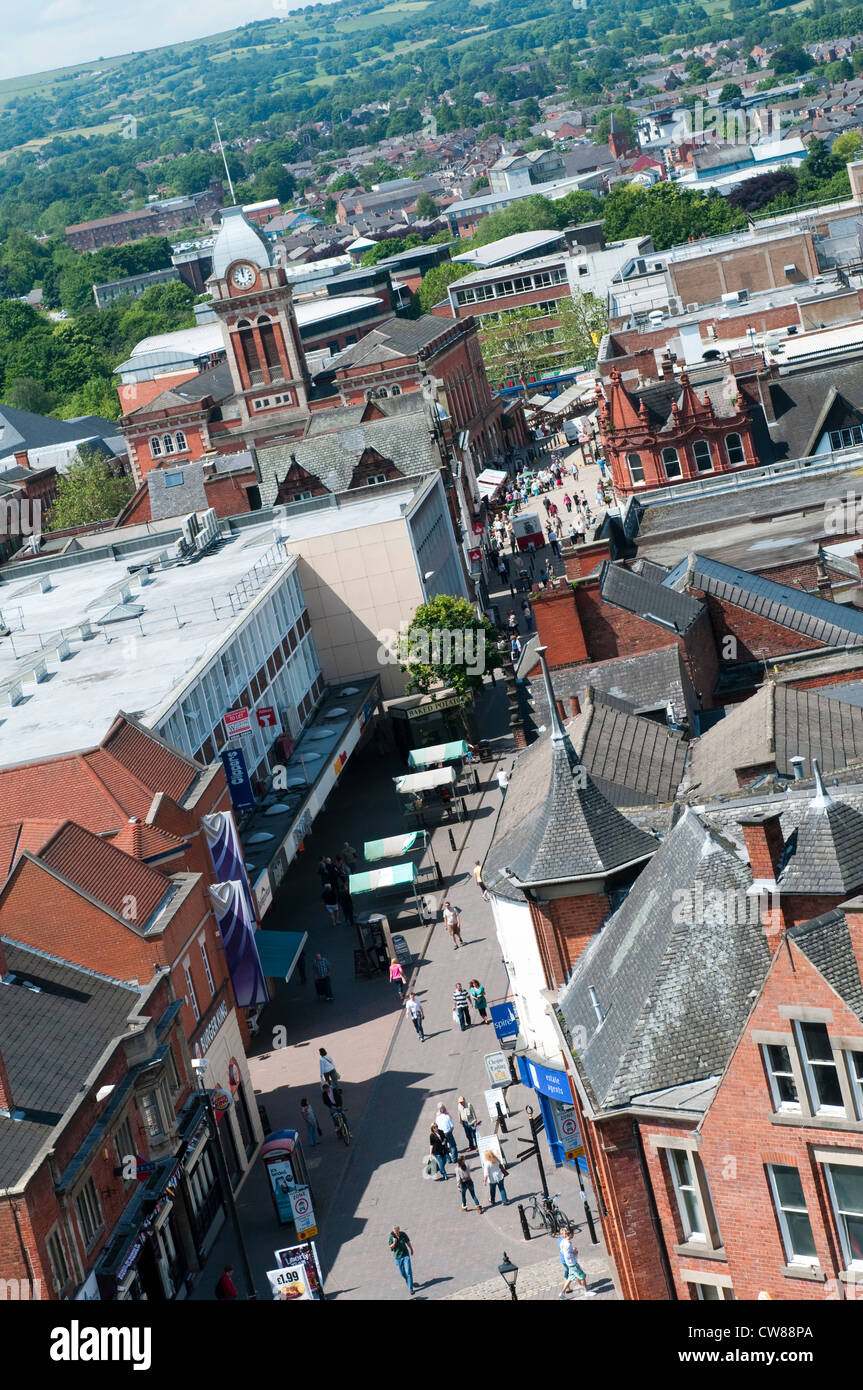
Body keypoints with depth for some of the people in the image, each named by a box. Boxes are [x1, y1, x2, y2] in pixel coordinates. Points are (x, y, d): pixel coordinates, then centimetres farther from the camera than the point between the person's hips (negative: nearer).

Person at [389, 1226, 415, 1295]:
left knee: (408, 1272, -9)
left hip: (405, 1255, -1)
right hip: (398, 1257, 1)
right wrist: (394, 1243, -29)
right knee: (402, 1273, 11)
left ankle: (410, 1288, -5)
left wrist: (411, 1249, 23)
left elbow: (408, 1242, 7)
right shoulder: (391, 1237, -13)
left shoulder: (403, 1234, -10)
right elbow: (390, 1247, -9)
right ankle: (408, 1282, 41)